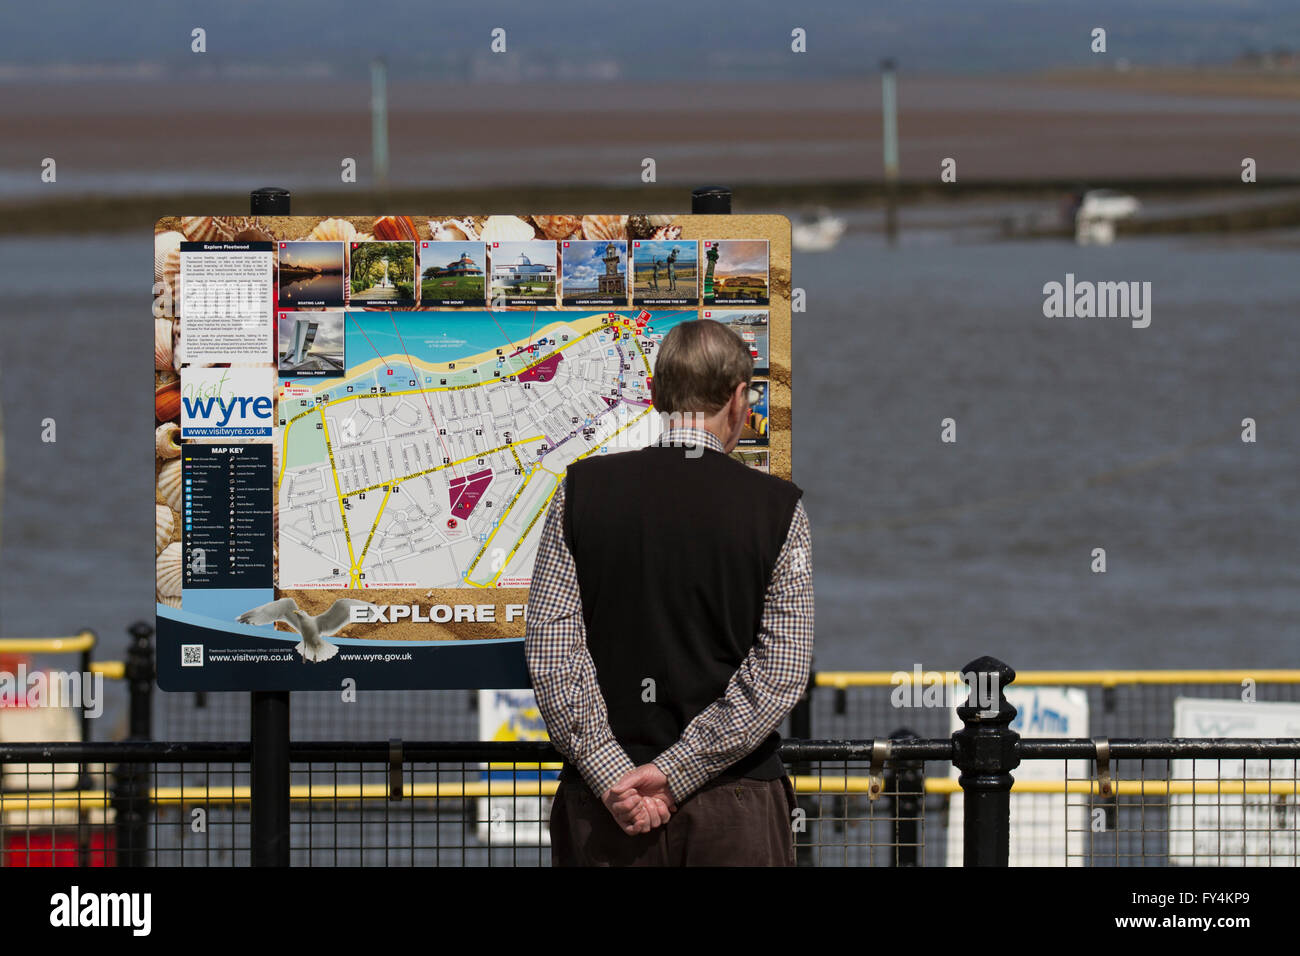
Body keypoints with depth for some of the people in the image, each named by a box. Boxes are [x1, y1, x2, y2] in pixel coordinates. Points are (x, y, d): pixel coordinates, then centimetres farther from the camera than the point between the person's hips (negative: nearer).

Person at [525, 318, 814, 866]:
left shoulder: (583, 489, 0)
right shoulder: (776, 506, -2)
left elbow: (550, 645, -6)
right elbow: (781, 673, -8)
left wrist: (609, 773, -8)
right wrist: (674, 772, -10)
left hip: (603, 803, 1)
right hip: (738, 806, -1)